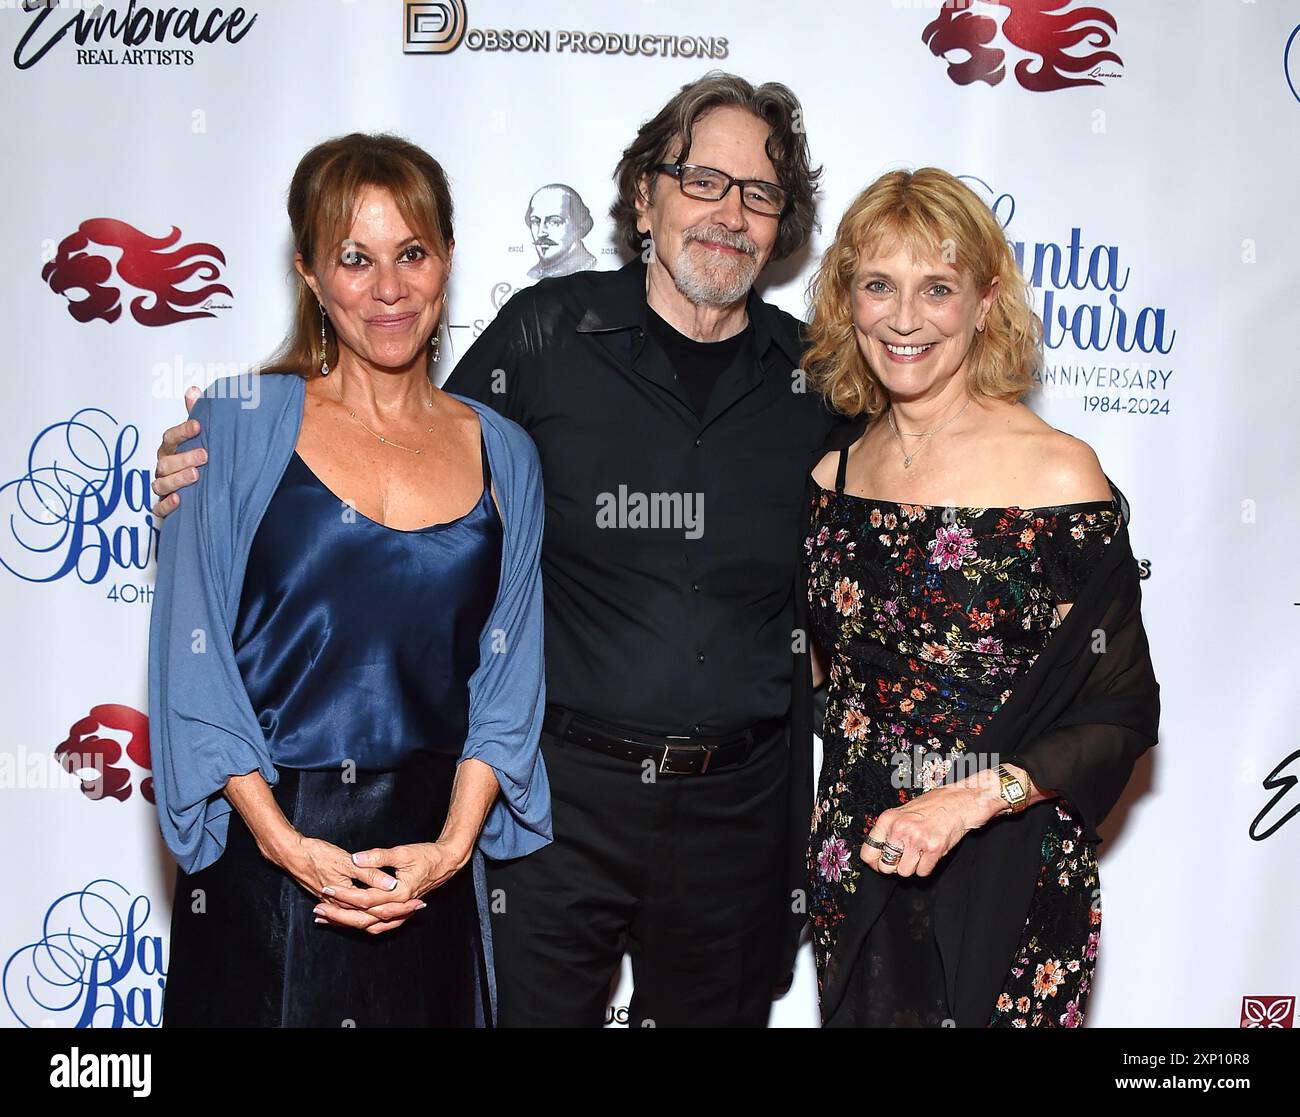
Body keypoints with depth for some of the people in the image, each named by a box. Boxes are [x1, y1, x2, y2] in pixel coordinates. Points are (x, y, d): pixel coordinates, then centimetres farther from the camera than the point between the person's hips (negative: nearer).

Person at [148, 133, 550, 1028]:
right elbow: (192, 655, -5)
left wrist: (454, 844, -7)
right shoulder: (239, 423, -2)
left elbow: (508, 677, 4)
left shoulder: (503, 455, 5)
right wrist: (281, 839, -12)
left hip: (430, 862, 2)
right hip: (259, 854, -2)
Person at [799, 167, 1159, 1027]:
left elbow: (1121, 715, -10)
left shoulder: (1057, 473, -12)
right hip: (855, 870, 4)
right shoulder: (835, 474, 1)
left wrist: (974, 797, -21)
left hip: (1004, 886, -4)